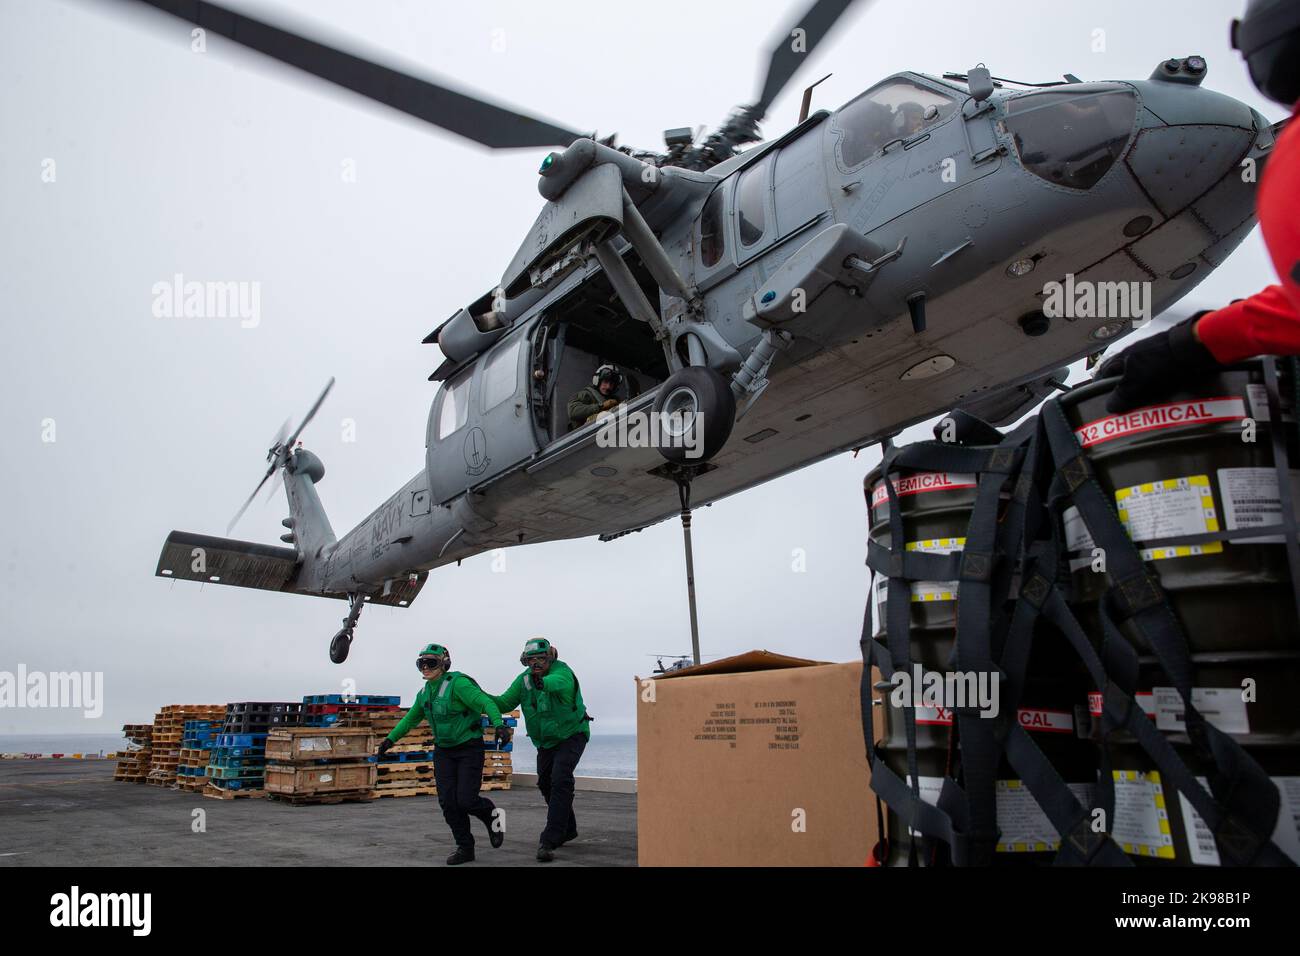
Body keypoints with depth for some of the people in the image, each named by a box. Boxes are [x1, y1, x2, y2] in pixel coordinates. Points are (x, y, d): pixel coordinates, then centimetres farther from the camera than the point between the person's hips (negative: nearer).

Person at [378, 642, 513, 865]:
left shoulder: (457, 683, -18)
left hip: (469, 749, -6)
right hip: (444, 752, 6)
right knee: (448, 802, -1)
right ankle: (465, 848, 14)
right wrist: (390, 739, 24)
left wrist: (499, 724, -41)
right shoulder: (424, 693, 6)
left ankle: (491, 816, 21)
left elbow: (486, 702, -27)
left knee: (465, 800, -11)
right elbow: (410, 719, 23)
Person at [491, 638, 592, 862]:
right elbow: (505, 703, -6)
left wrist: (542, 683, -71)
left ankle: (549, 841, -23)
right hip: (546, 742, 7)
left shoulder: (562, 671, -25)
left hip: (571, 736, -7)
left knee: (560, 781, -23)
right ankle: (568, 829, 39)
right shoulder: (524, 679, -5)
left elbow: (558, 682, -49)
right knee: (545, 783, 17)